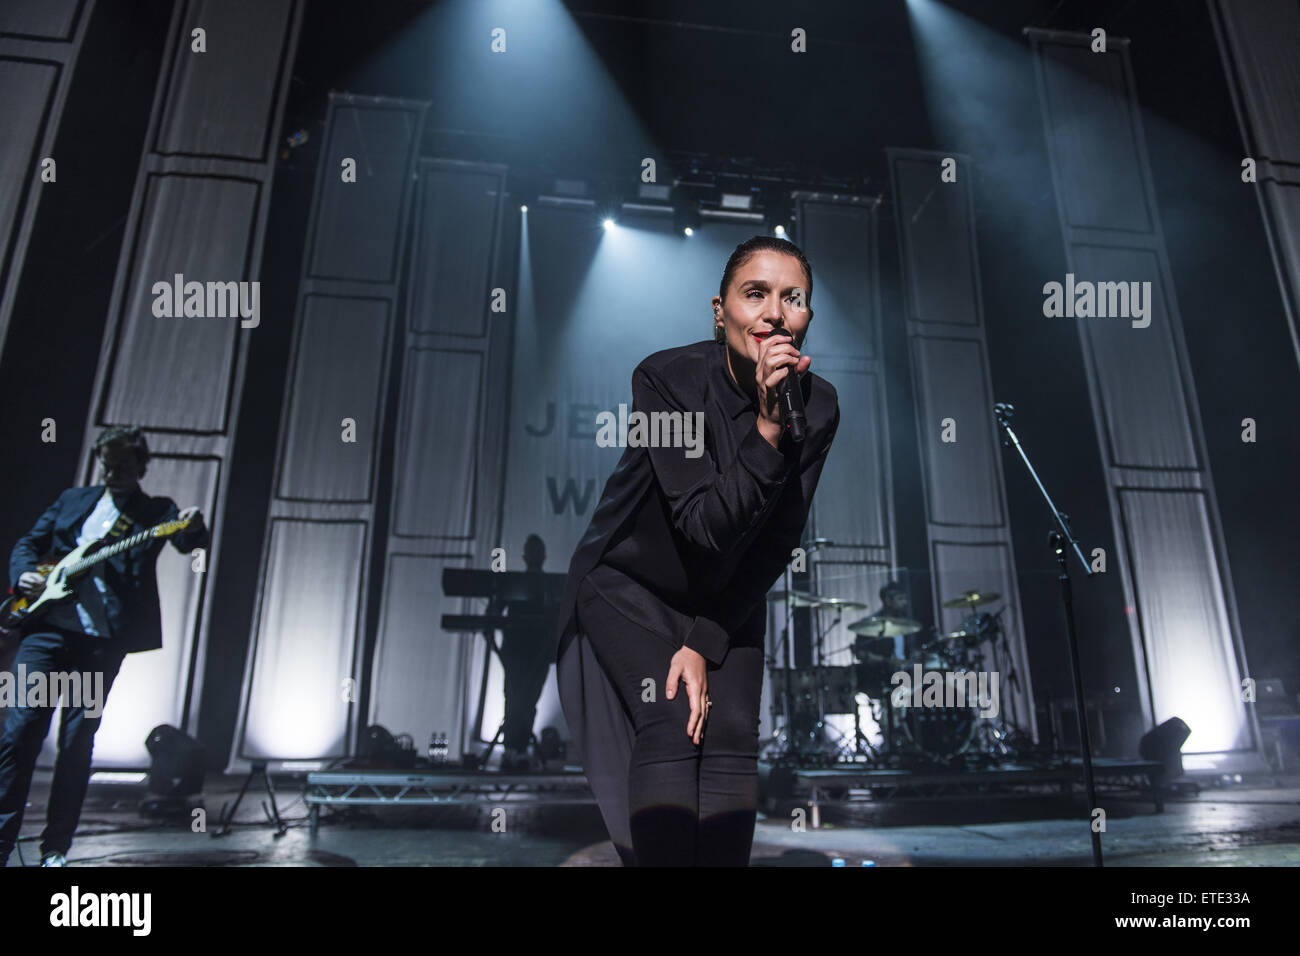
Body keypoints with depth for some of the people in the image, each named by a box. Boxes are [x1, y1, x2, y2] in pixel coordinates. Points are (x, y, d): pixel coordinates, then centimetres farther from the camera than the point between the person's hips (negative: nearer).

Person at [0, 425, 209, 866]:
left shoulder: (158, 511, 7)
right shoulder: (72, 500, 16)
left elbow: (188, 542, -10)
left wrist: (194, 528, -34)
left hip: (103, 638, -2)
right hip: (47, 627, 3)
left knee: (77, 741, 2)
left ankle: (55, 850, 12)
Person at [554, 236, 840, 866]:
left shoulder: (818, 406, -13)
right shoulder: (666, 378, -24)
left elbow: (775, 545, -10)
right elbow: (704, 528, -29)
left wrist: (704, 645, -12)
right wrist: (766, 426, -39)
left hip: (728, 600, 3)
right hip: (630, 583, -3)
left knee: (732, 736, -8)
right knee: (671, 723, -19)